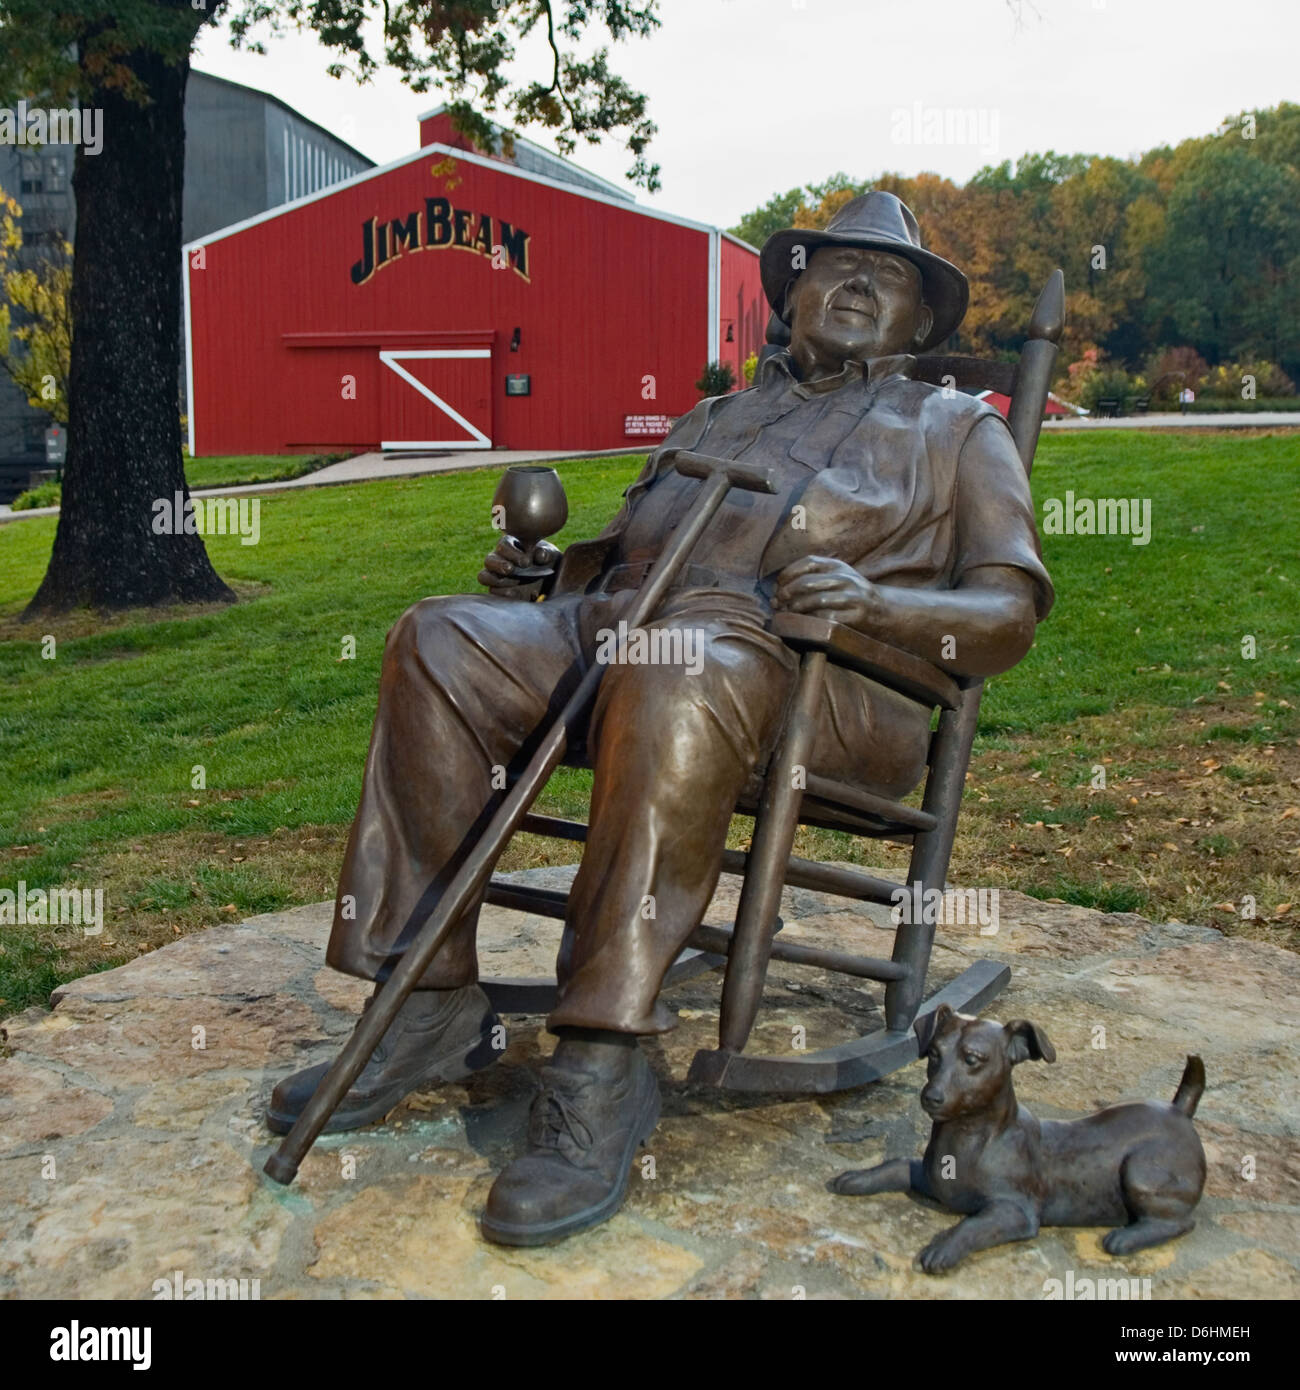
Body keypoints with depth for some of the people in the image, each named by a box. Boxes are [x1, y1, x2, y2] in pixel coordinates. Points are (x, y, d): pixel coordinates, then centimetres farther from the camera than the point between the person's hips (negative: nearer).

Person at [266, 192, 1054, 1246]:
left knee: (680, 683, -40)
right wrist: (543, 566, 10)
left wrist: (871, 600, -13)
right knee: (441, 642, -21)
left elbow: (1009, 613, 7)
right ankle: (432, 1008, -19)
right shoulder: (710, 421, 35)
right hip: (622, 620, 5)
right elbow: (624, 548, 35)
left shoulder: (958, 429, 22)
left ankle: (602, 1067, -36)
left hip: (821, 672, -5)